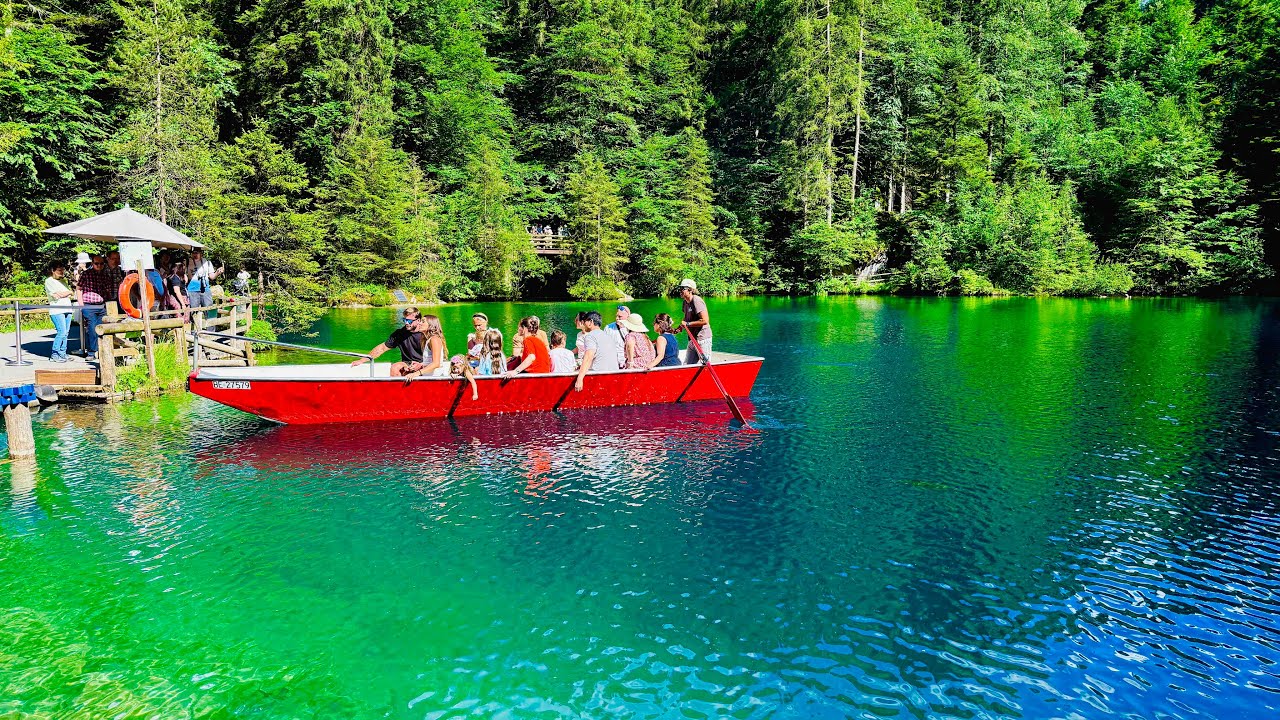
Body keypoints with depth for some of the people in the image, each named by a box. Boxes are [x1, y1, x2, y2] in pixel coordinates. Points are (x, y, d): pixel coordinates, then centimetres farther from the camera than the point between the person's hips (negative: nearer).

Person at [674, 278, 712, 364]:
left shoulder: (697, 301, -17)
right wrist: (678, 329, 7)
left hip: (702, 339, -9)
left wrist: (687, 324, -18)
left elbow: (705, 320, -24)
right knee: (687, 365, 11)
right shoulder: (686, 302, 11)